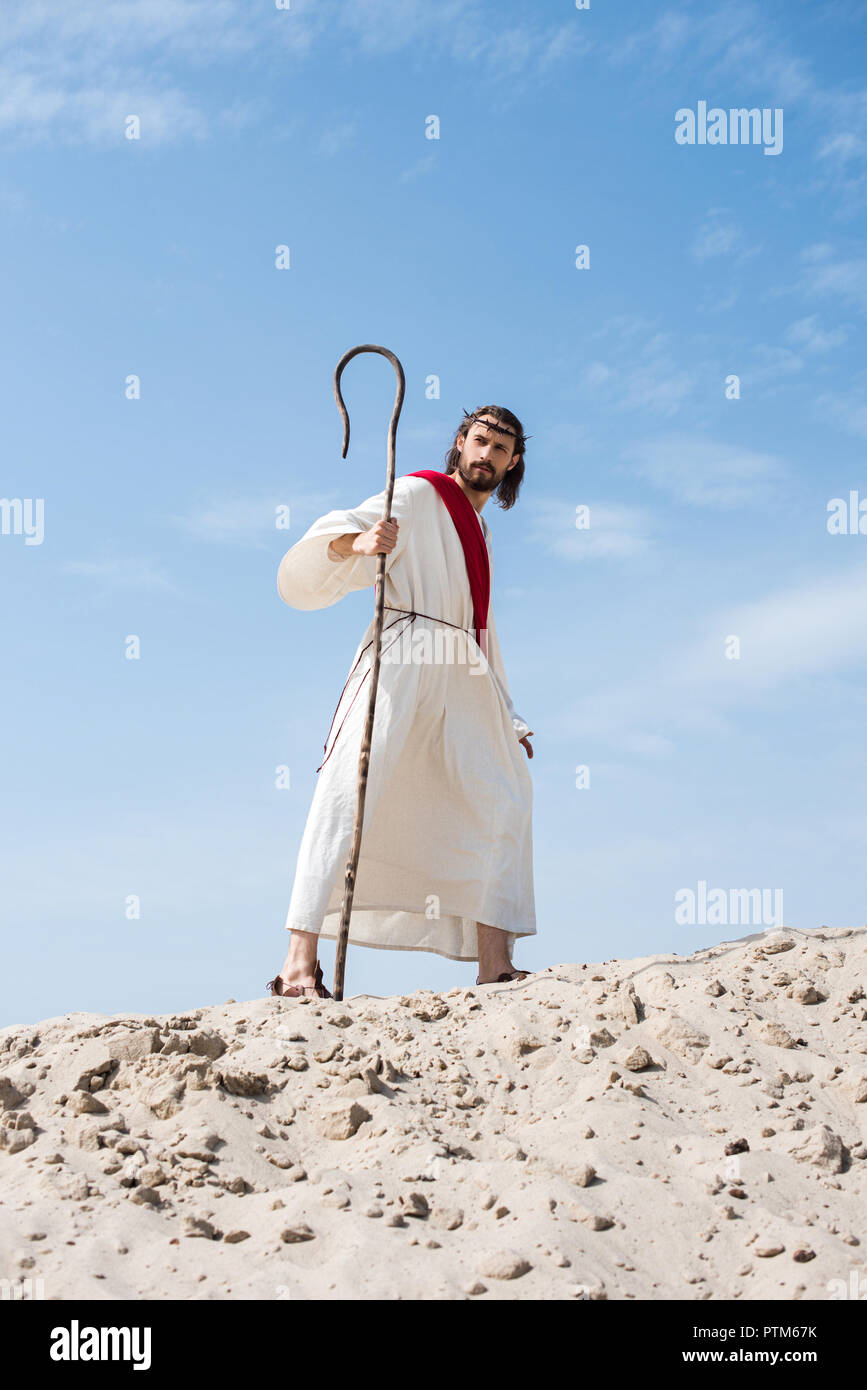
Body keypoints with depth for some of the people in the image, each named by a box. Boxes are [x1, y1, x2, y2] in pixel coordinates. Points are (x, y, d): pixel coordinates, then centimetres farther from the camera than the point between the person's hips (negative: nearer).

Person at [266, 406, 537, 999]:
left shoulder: (480, 532, 28)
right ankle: (300, 961, -27)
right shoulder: (419, 495, 7)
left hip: (465, 679, 8)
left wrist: (509, 720, 29)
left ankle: (494, 963, 10)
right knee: (351, 788, -21)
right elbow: (335, 534, -7)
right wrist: (355, 541, -31)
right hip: (404, 654, -8)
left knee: (502, 803, 6)